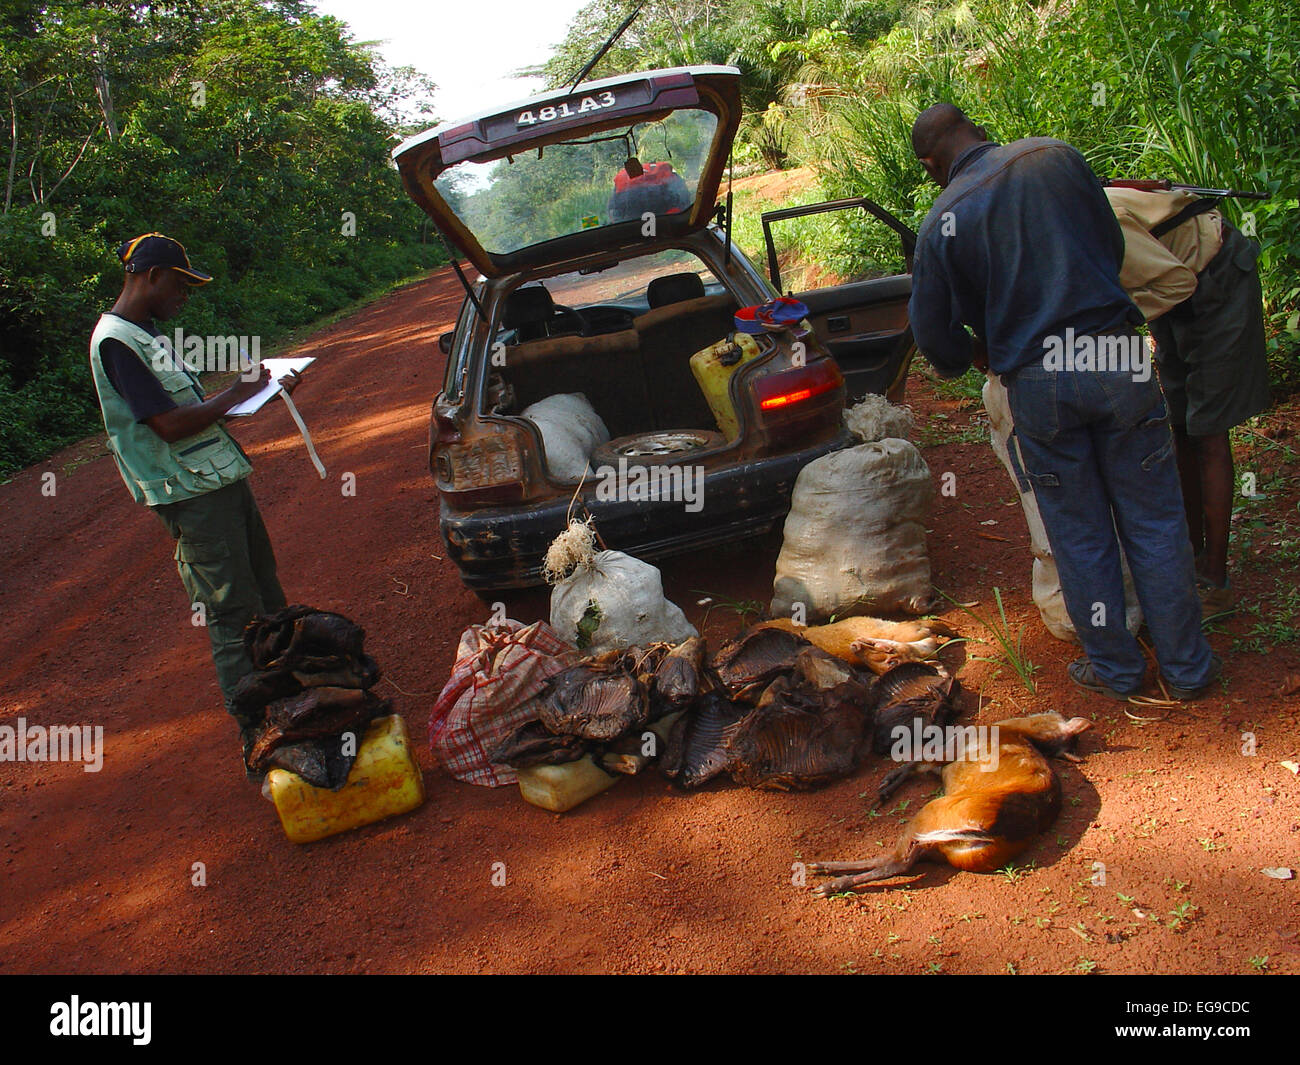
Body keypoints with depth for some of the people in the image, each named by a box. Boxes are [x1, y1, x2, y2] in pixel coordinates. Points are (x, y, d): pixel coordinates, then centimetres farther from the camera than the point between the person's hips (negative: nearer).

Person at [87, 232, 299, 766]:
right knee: (233, 612, -5)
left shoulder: (147, 334, 15)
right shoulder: (116, 341, -15)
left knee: (266, 588, 19)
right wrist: (234, 395, -10)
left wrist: (257, 391, 9)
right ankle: (257, 732, 4)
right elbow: (170, 425, -21)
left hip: (222, 479, 10)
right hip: (191, 496, -10)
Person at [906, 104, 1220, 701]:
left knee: (1080, 535, 13)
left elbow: (932, 333, 2)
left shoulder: (941, 221, -2)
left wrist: (972, 356, 25)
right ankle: (1187, 668, 24)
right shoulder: (1054, 156, 4)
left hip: (1034, 380, -1)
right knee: (1153, 520, 12)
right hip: (1114, 358, 1)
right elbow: (1113, 245, 14)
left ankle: (1115, 669, 28)